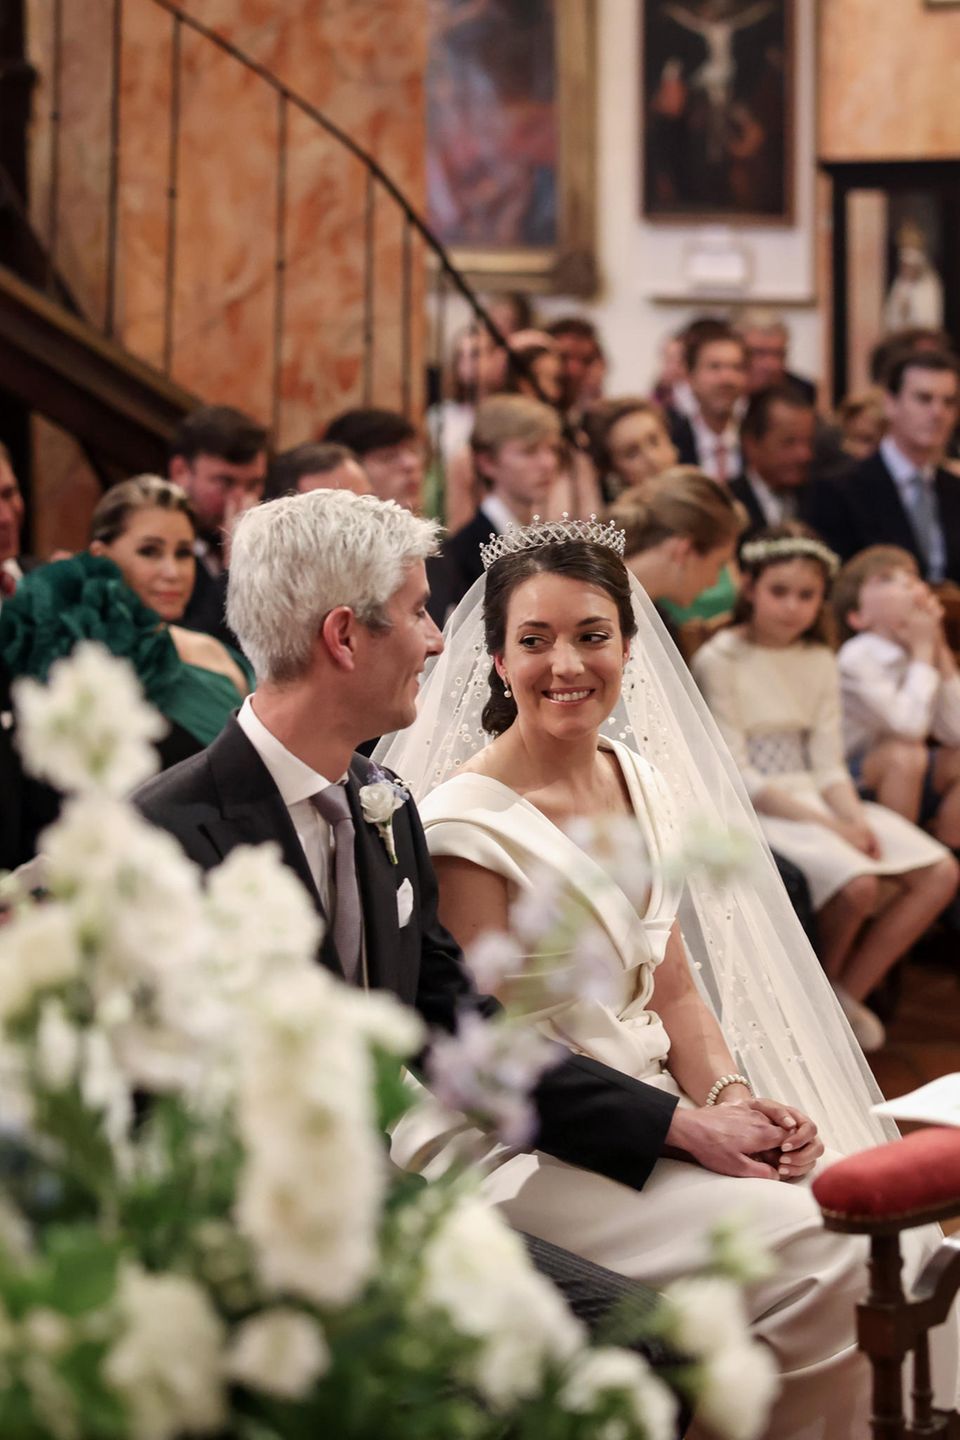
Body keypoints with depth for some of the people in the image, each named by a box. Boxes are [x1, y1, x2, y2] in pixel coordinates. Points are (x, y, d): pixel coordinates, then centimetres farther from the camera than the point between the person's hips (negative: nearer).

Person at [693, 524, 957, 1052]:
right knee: (855, 884, -32)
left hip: (817, 801, 7)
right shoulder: (719, 660, -7)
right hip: (755, 811, -7)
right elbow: (737, 777, -13)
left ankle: (845, 993, -5)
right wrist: (829, 826, -18)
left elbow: (828, 765, 10)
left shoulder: (819, 661, 14)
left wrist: (855, 819, -12)